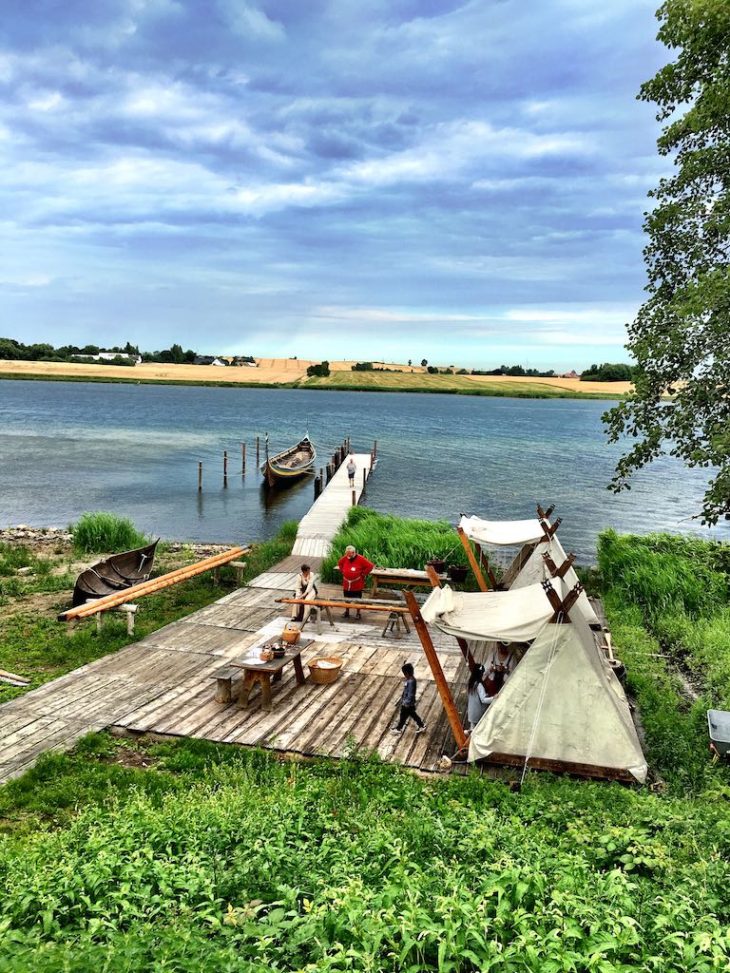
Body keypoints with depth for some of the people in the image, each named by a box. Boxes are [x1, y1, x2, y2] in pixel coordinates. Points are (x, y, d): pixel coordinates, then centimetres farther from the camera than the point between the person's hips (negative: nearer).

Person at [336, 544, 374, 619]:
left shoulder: (360, 559, -16)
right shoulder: (345, 558, -2)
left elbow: (370, 566, -16)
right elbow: (339, 563, 19)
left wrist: (363, 574, -13)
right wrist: (342, 571, 8)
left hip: (357, 584, -4)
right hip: (346, 583, 4)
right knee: (347, 598, 15)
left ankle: (358, 613, 19)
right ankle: (347, 612, 31)